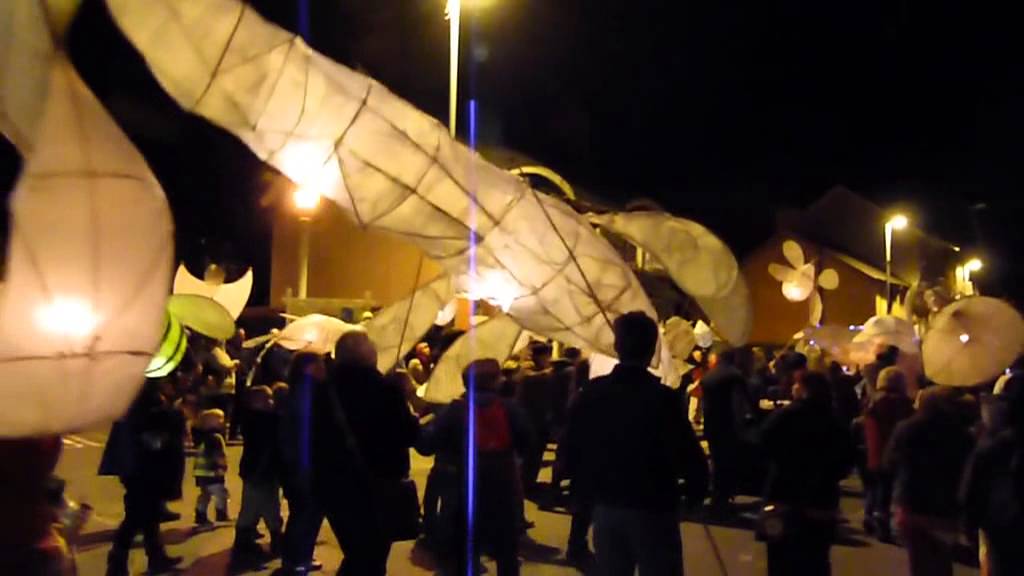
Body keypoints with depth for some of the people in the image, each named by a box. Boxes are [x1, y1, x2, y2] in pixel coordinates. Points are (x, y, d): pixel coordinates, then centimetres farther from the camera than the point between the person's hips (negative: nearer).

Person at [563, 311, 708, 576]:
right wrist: (694, 494, 0)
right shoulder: (663, 397, -16)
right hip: (654, 509, -4)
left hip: (605, 507, 4)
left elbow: (572, 452, 2)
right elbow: (690, 458, -18)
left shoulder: (590, 394, -2)